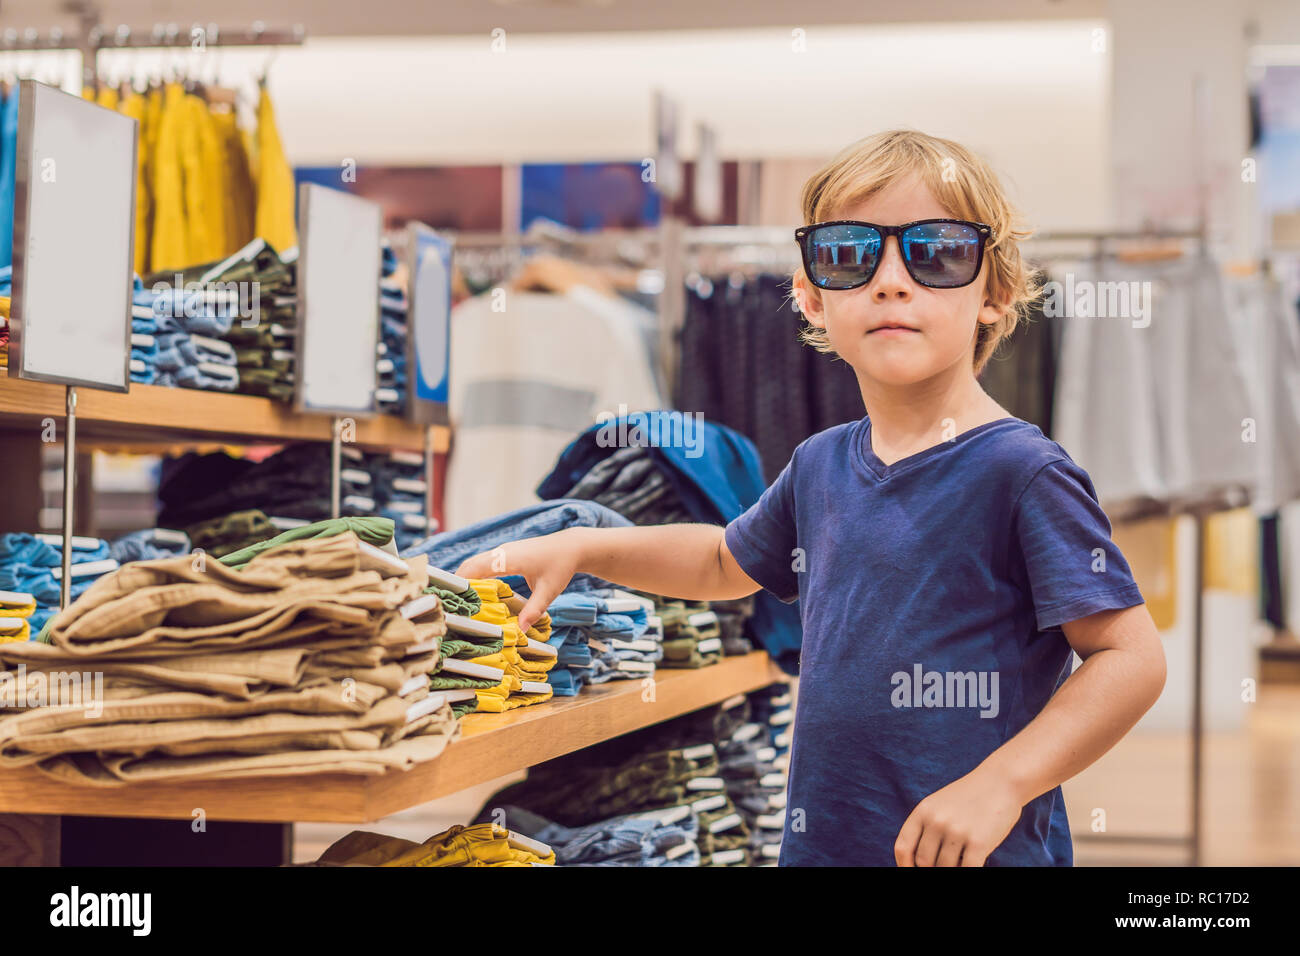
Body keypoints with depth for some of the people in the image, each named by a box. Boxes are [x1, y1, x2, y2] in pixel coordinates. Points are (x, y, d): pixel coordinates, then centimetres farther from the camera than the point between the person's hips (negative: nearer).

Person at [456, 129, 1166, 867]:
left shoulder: (1021, 473, -15)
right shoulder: (821, 466, 5)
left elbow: (1133, 659, -17)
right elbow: (726, 561, 24)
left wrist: (998, 786, -24)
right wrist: (579, 546, 15)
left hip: (978, 851, -6)